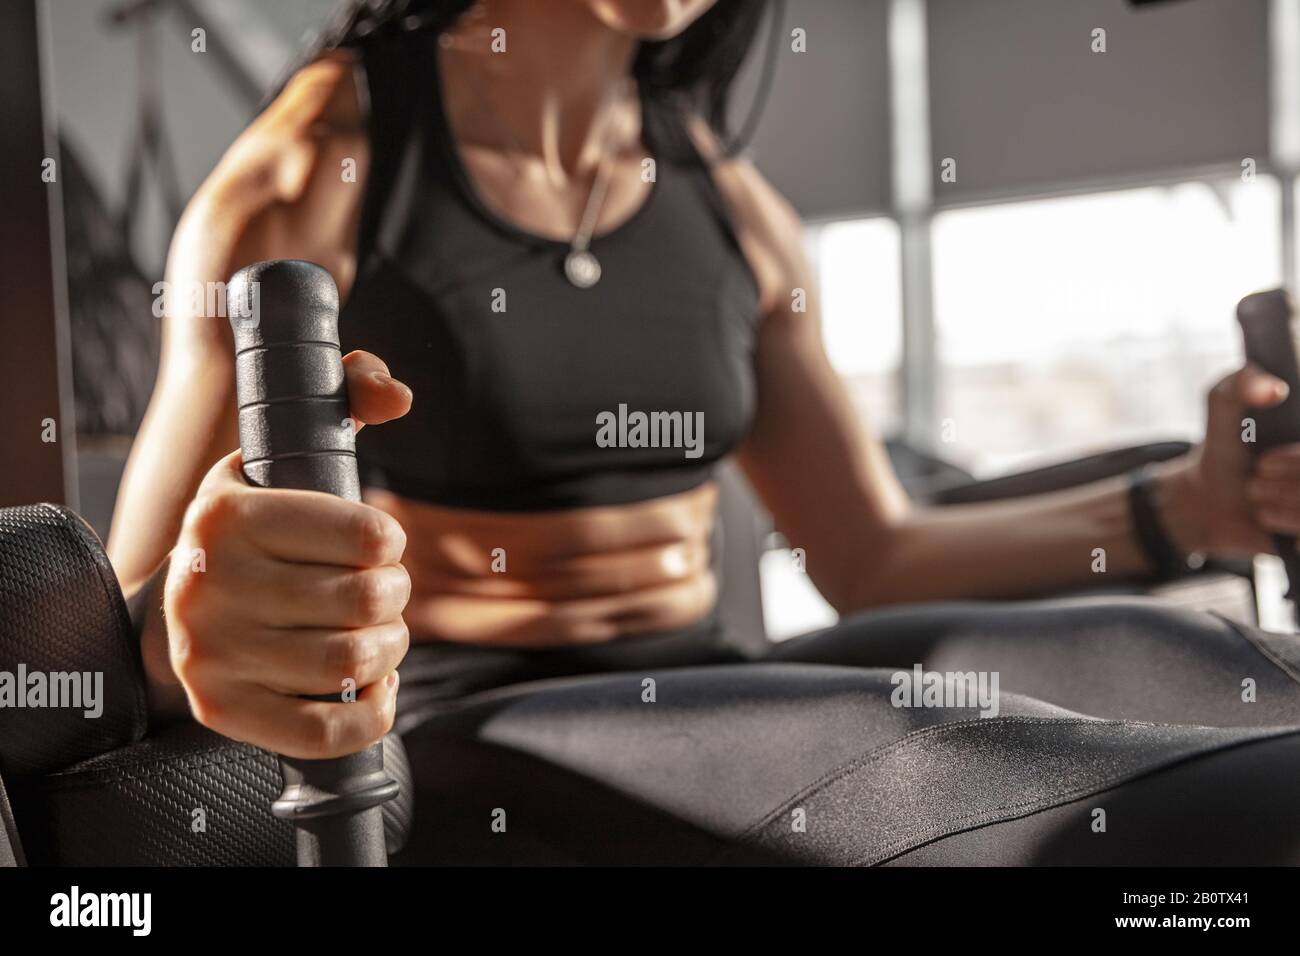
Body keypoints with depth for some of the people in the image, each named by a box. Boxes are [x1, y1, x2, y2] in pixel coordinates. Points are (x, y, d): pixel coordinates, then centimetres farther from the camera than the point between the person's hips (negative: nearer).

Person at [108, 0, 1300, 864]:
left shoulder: (731, 208, 5)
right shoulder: (303, 181, -8)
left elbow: (874, 559, 8)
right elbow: (125, 630, -13)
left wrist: (1190, 502, -6)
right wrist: (193, 628, -38)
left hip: (707, 712, 5)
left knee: (1145, 664, -21)